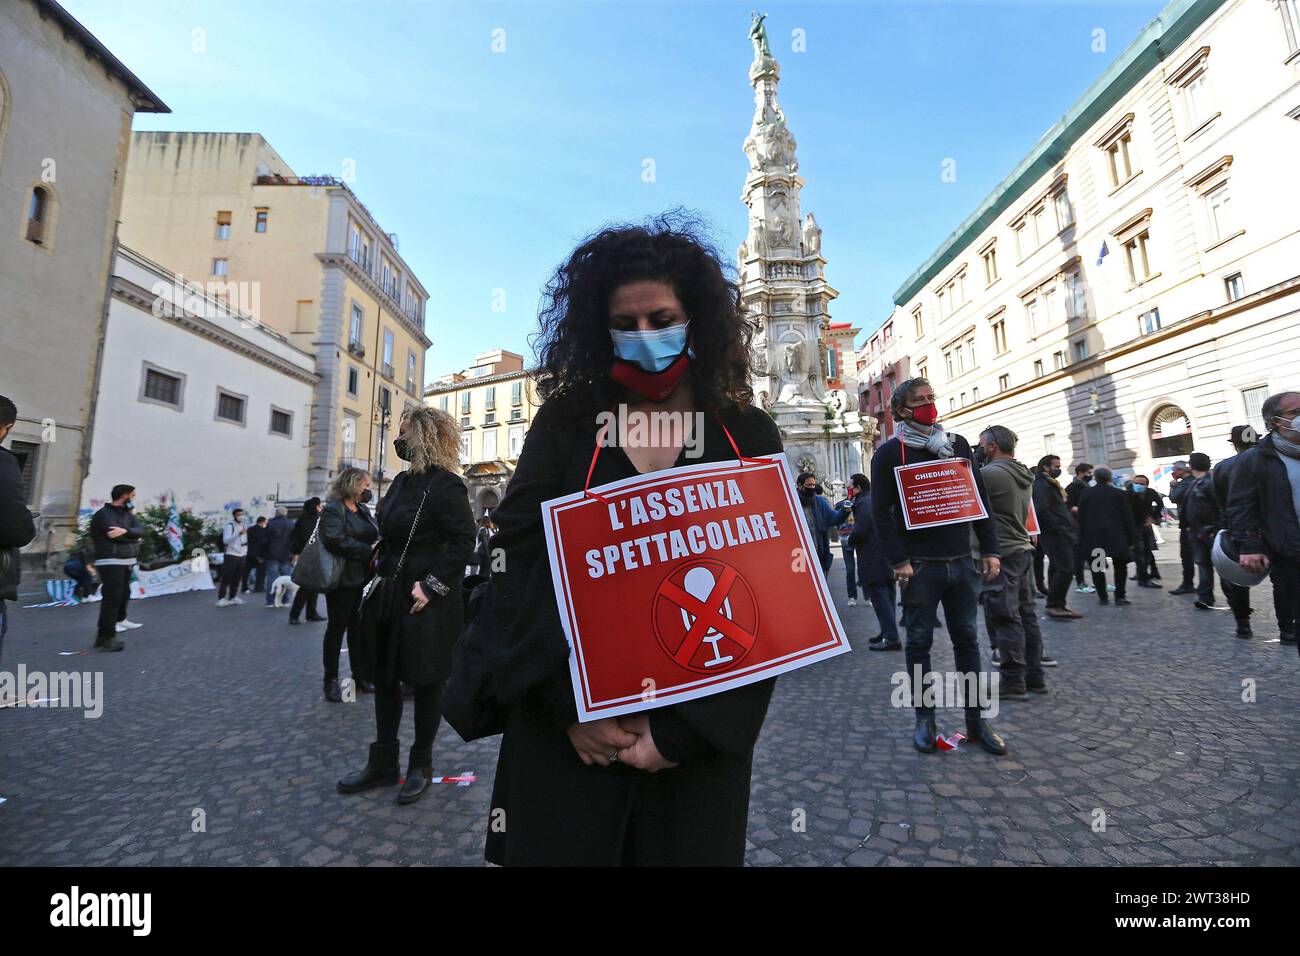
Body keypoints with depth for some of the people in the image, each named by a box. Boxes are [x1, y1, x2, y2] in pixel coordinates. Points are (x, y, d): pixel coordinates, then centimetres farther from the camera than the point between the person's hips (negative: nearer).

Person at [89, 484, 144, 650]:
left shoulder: (127, 514, 13)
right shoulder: (104, 514, -10)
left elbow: (140, 531, -2)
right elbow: (115, 536, -21)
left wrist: (125, 531, -21)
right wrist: (133, 537, -4)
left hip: (127, 562, 8)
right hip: (110, 562, -8)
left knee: (124, 594, 23)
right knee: (111, 598, -13)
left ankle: (119, 620, 45)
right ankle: (105, 638, -12)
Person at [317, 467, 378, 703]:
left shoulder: (364, 509, 15)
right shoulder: (333, 509, -10)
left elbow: (375, 536, 17)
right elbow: (337, 540, -23)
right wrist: (368, 550, -20)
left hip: (363, 579, 7)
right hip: (343, 579, -7)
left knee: (358, 627, 14)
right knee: (337, 627, 2)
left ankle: (359, 675, 23)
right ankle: (331, 681, 14)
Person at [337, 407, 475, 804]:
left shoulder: (445, 485, -17)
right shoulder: (403, 481, 10)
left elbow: (463, 541, -21)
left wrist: (431, 586, -22)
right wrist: (379, 575, 12)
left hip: (426, 606, -9)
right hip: (389, 598, 9)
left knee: (425, 684, 7)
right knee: (384, 678, 17)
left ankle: (421, 766, 27)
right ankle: (383, 763, 33)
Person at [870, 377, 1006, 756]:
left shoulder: (957, 444, 10)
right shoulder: (890, 452, -3)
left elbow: (980, 498, 12)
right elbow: (881, 511, -7)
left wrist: (990, 550, 5)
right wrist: (899, 561, -13)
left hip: (962, 561, 4)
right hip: (919, 565, -4)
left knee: (967, 639, 12)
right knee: (920, 642, 5)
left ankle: (976, 719, 23)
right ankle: (924, 718, 18)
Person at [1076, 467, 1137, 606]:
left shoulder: (1085, 494, 3)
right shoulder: (1119, 494, 0)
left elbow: (1081, 518, 3)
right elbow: (1128, 518, 0)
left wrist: (1082, 540, 8)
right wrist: (1131, 538, 6)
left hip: (1093, 537, 1)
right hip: (1116, 536, -1)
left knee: (1097, 568, 7)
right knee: (1120, 566, 8)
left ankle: (1102, 596, 9)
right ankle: (1120, 597, 3)